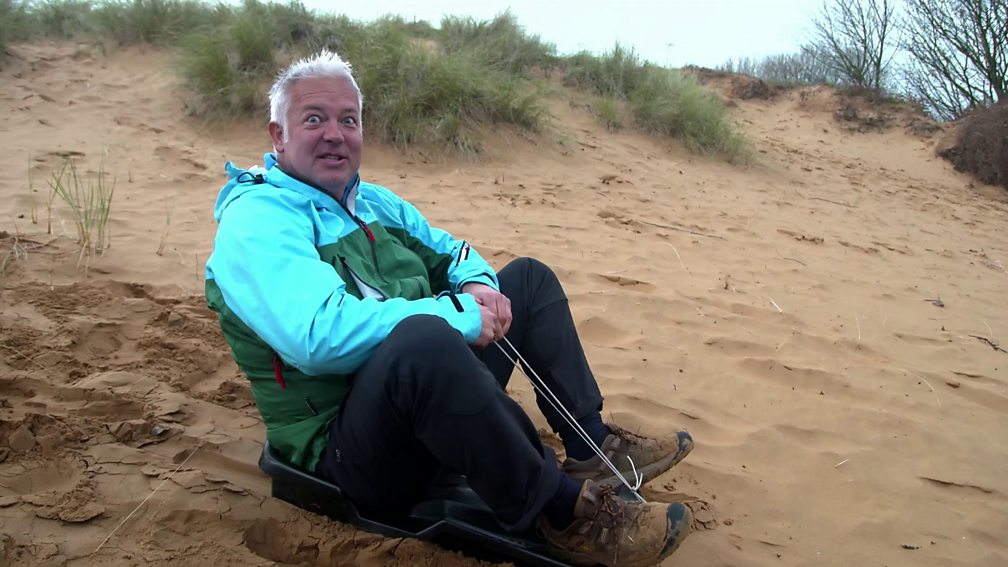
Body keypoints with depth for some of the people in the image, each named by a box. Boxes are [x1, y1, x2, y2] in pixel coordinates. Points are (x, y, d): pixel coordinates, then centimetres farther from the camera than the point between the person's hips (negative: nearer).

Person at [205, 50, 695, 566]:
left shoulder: (372, 202, 12)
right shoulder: (256, 220, -15)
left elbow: (450, 251, 23)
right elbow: (319, 334, -31)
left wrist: (477, 285, -3)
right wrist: (459, 316, -24)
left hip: (426, 397, 9)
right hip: (341, 443, -9)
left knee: (528, 278, 14)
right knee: (424, 339, -41)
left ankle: (591, 447, 5)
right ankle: (561, 514, -24)